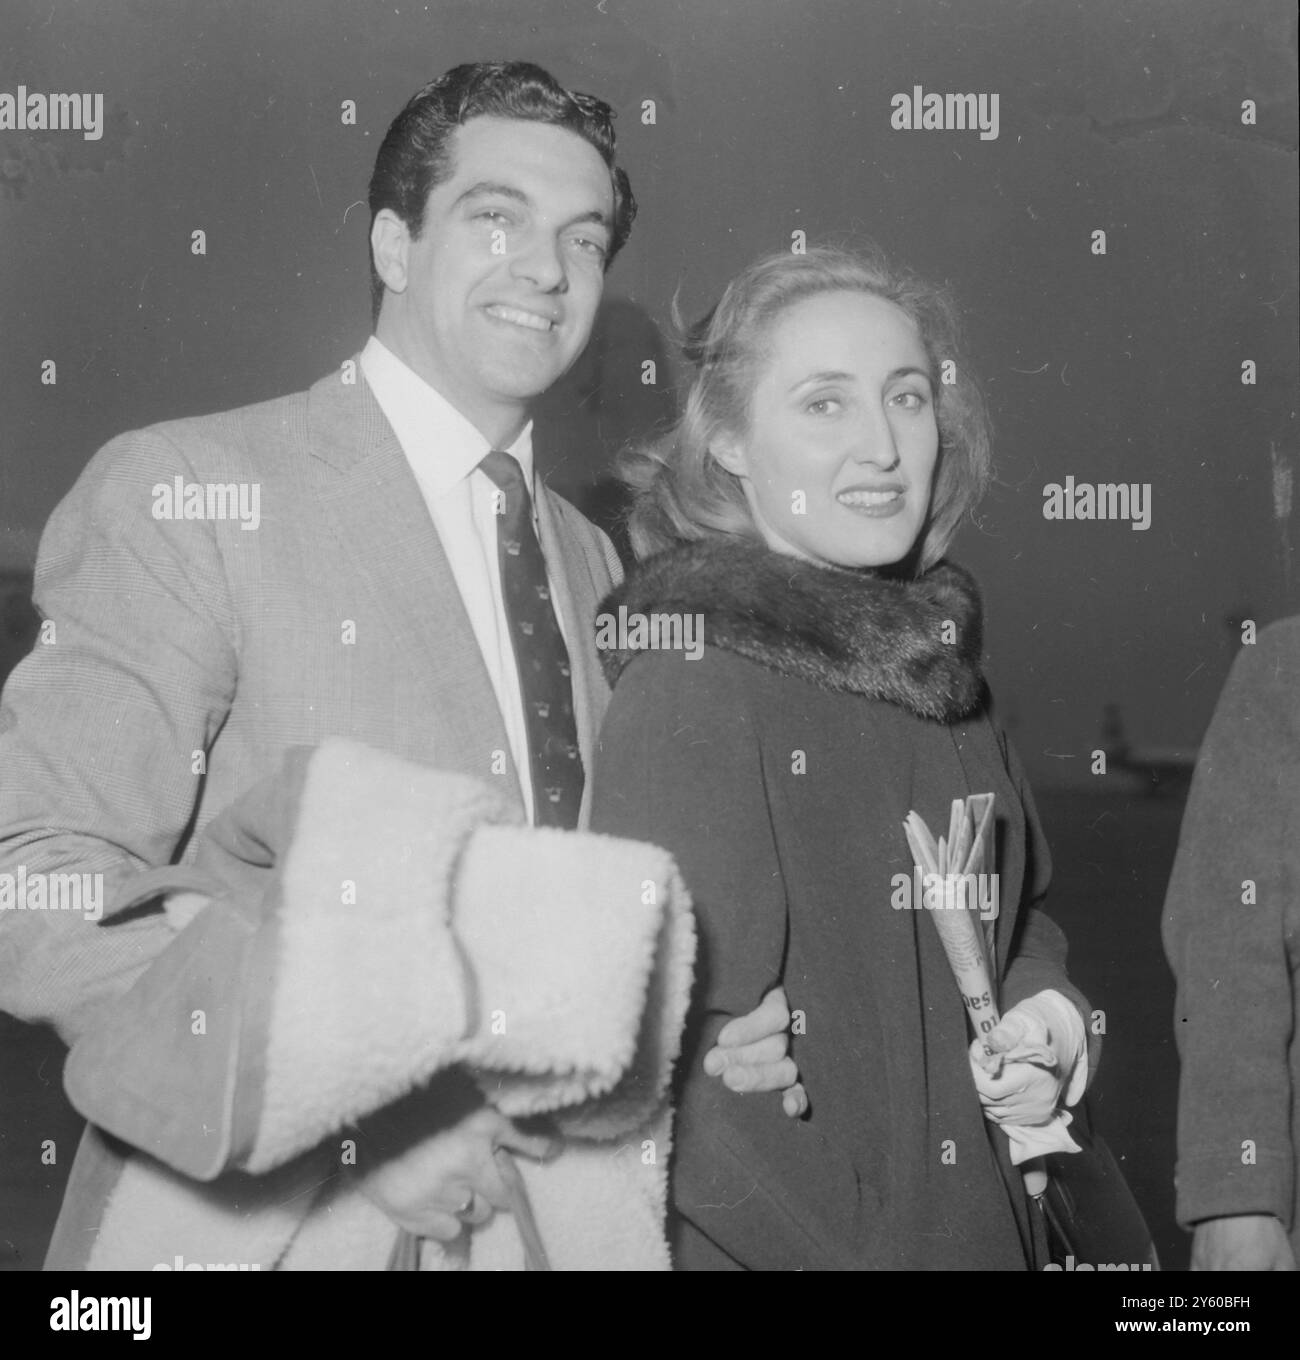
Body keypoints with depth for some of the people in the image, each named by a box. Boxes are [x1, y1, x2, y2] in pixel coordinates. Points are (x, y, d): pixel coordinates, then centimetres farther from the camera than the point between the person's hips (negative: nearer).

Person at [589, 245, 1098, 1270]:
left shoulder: (934, 652, 2)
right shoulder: (689, 688, -19)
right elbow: (673, 1065, -21)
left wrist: (1044, 1007, -4)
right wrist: (843, 1248, -18)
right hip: (767, 1242, -7)